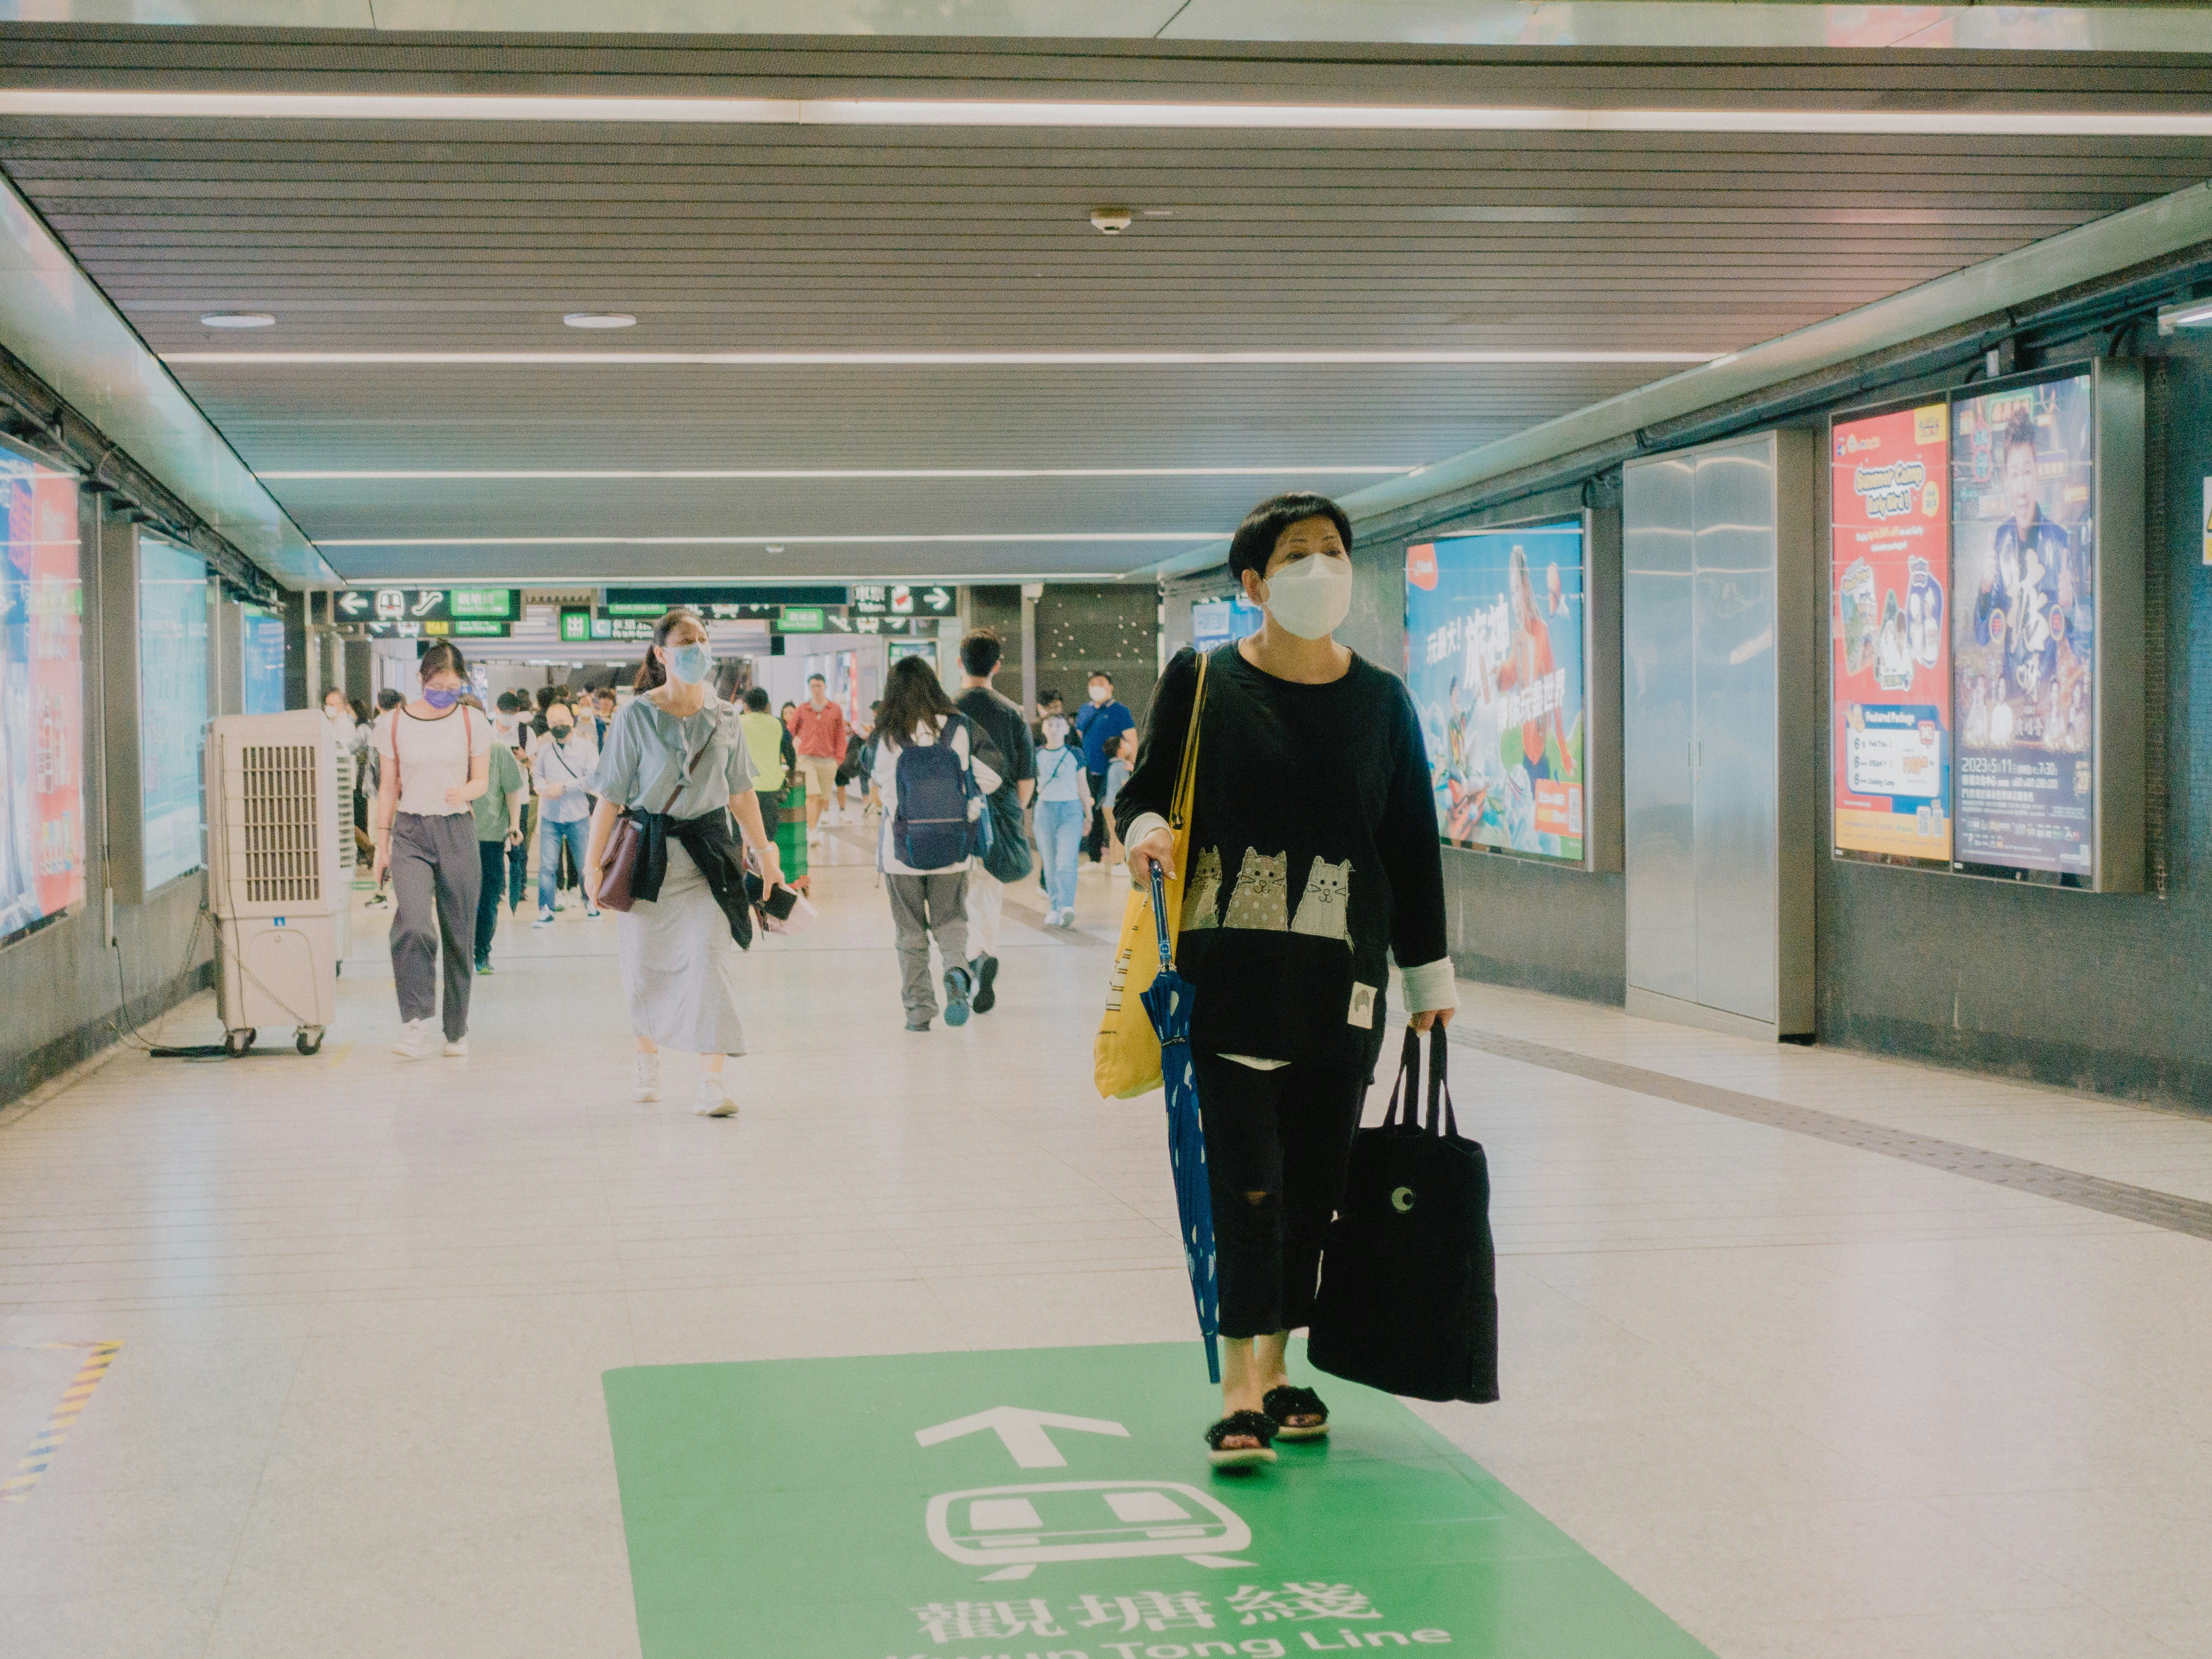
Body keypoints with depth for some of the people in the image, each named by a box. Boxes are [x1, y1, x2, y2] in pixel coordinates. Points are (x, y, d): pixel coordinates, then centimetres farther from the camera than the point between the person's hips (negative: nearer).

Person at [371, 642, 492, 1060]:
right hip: (410, 833, -1)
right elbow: (388, 788, 8)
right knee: (413, 926, -22)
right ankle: (418, 1027, -22)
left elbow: (482, 779, 8)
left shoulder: (473, 723, 2)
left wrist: (465, 792, -15)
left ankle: (457, 1031, 18)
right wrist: (382, 844, 7)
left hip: (457, 832, 1)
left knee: (458, 935, 4)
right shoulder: (394, 724, 2)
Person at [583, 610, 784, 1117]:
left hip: (707, 852, 1)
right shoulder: (636, 716, -5)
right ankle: (647, 1058, 35)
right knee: (645, 963, 9)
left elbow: (741, 791, 14)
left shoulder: (724, 718, 5)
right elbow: (611, 794, -4)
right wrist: (592, 862, -6)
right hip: (648, 851, -1)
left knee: (708, 957, -12)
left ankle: (713, 1081, -15)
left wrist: (765, 852, 12)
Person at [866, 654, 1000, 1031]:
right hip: (953, 849, 1)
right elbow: (991, 781, 1)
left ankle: (919, 1010, 9)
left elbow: (877, 796, -3)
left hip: (902, 850, -1)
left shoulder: (888, 738, -9)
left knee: (911, 931, 10)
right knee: (950, 919, 13)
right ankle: (957, 970, -16)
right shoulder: (958, 729, -5)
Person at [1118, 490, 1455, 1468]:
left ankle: (1275, 1367, 21)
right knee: (1246, 1181, -9)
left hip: (1341, 976, 3)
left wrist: (1431, 977, 12)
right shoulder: (1203, 682, 2)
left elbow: (1412, 843, 12)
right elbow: (1143, 788, 8)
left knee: (1315, 1183, 8)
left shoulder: (1381, 700, 9)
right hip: (1230, 969, -3)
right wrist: (1145, 830, -16)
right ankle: (1241, 1391, -5)